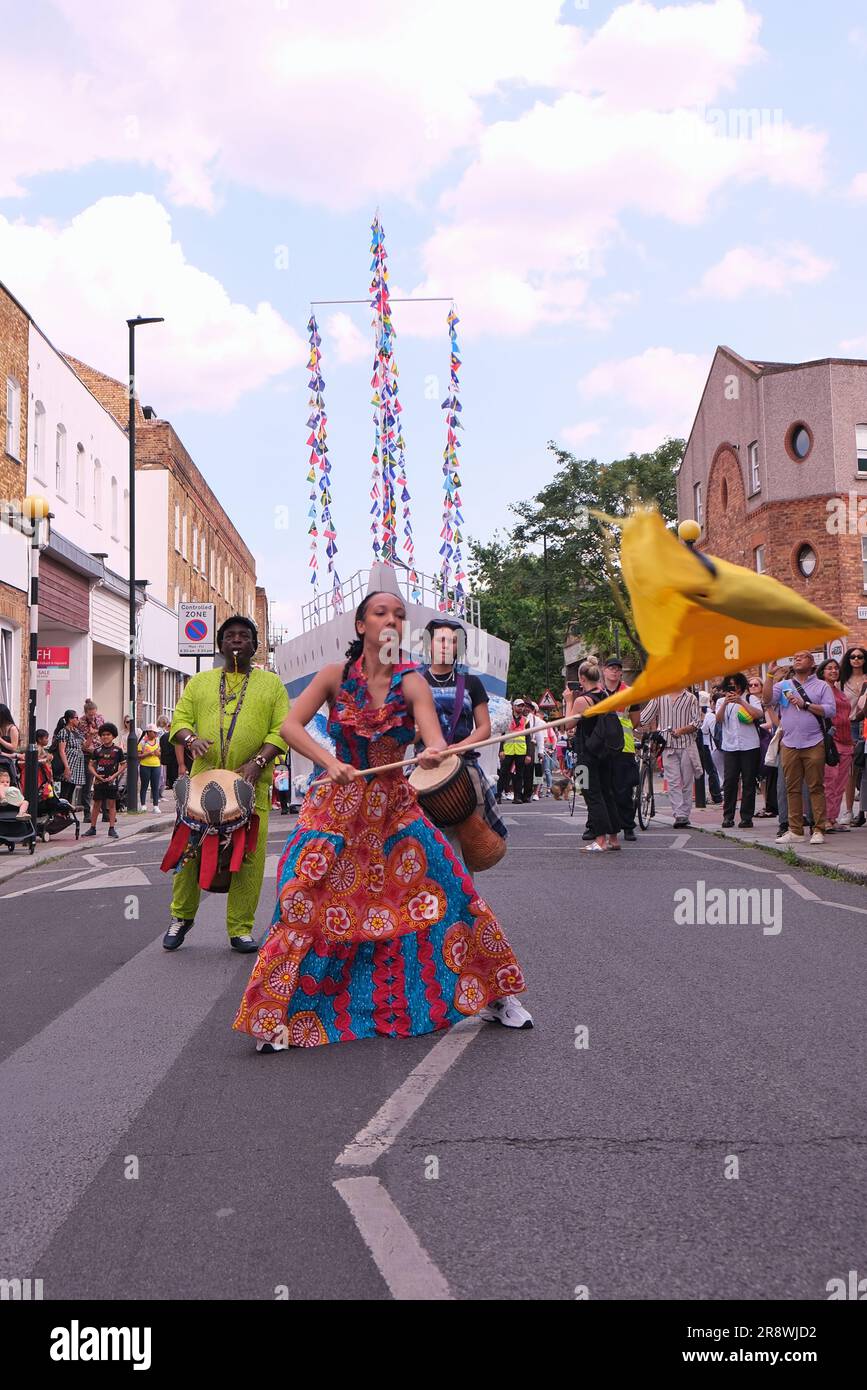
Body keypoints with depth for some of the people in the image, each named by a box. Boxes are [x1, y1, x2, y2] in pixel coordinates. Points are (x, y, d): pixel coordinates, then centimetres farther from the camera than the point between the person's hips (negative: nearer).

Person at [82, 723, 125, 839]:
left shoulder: (117, 750, 1)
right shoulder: (98, 750, 6)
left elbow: (123, 765, 4)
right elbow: (91, 765, 9)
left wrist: (114, 775, -8)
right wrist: (96, 775, -7)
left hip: (112, 781, -2)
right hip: (99, 781, 2)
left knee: (112, 804, 1)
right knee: (96, 803, 7)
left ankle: (112, 829, 4)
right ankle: (92, 828, 15)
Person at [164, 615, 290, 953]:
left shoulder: (271, 683, 11)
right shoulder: (200, 682, 17)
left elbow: (282, 730, 2)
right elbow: (180, 719, 12)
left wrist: (257, 762, -13)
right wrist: (191, 739, -12)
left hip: (251, 785, -1)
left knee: (249, 856, -4)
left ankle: (240, 928, 7)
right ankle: (181, 916, 21)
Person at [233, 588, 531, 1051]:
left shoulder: (411, 681, -6)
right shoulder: (336, 675, -5)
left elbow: (435, 738, -21)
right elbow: (290, 726, -14)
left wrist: (435, 752, -46)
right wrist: (331, 763, -30)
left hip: (394, 806, 1)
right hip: (336, 804, -1)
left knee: (449, 886, -4)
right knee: (304, 899, -12)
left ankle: (493, 996, 14)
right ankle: (275, 1016, 3)